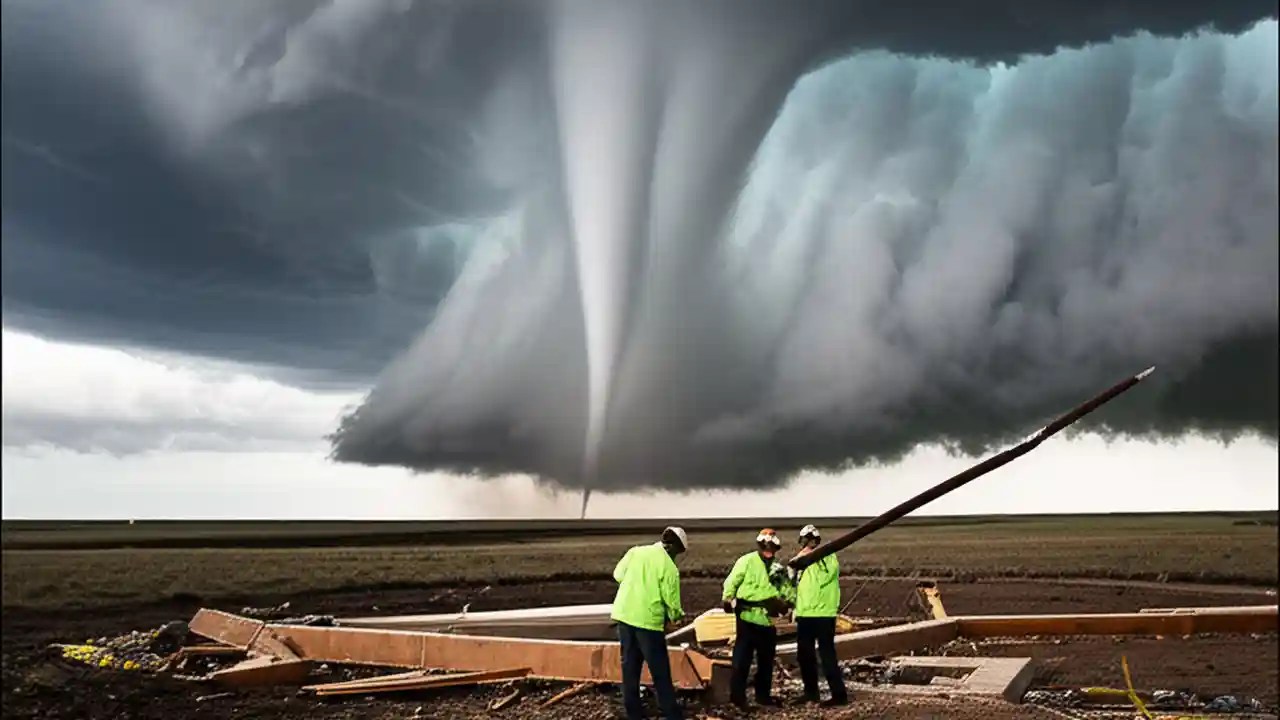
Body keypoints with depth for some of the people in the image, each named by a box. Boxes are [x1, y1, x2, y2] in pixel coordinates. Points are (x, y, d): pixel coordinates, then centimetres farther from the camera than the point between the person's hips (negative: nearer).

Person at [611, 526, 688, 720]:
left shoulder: (635, 551, 3)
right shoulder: (669, 567, -11)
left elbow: (618, 574, 8)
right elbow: (671, 601, -9)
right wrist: (676, 616, 12)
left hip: (624, 615, 5)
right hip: (649, 620, -5)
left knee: (630, 666, 14)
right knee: (660, 671, 5)